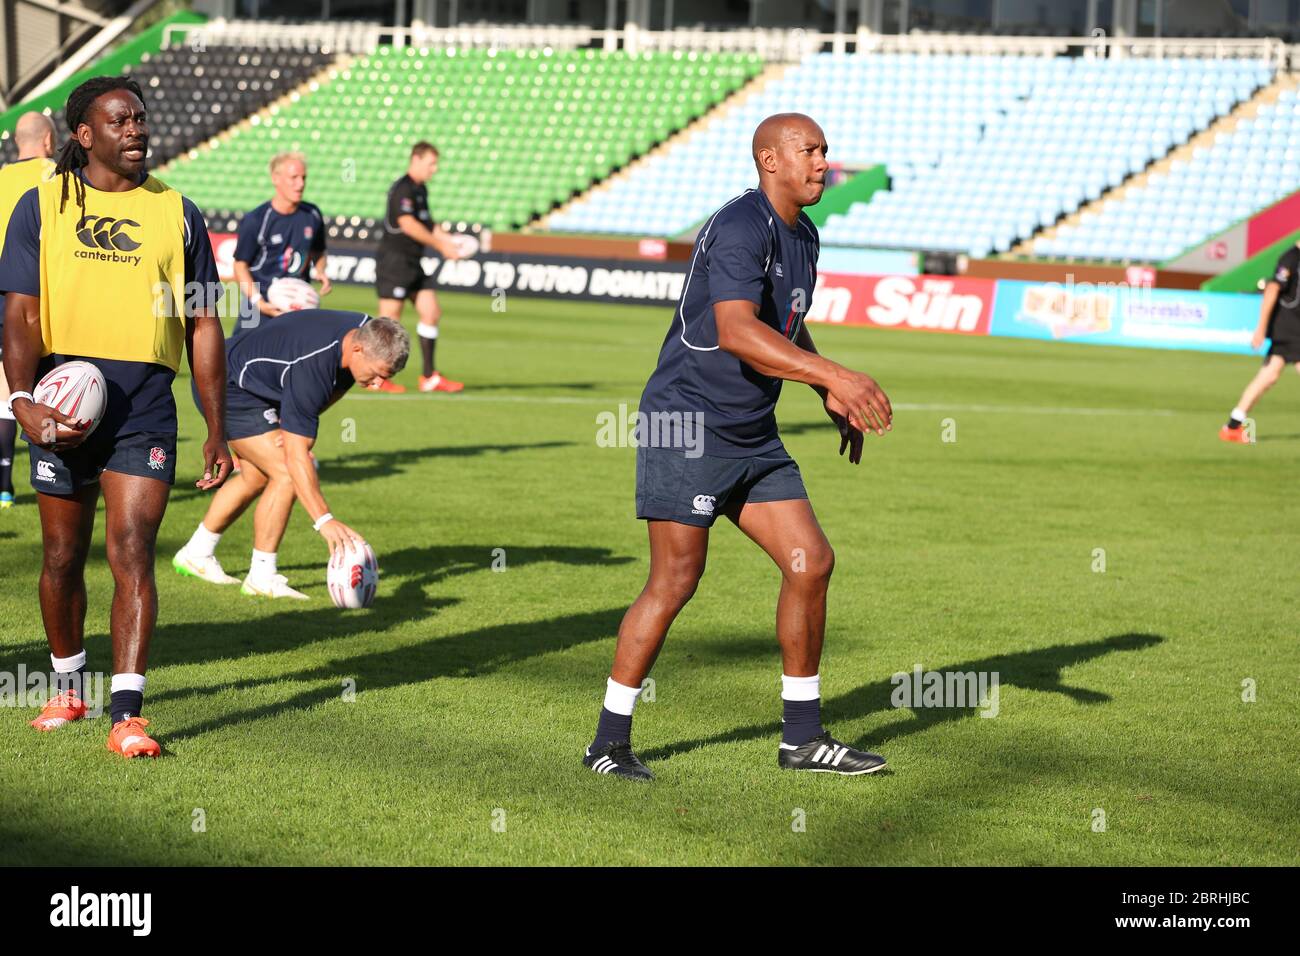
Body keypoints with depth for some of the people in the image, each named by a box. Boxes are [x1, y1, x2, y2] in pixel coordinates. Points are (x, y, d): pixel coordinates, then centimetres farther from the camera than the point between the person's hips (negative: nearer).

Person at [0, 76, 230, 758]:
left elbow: (203, 324, 10)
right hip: (62, 403, 1)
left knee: (132, 551, -11)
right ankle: (67, 689, 31)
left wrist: (216, 432, 7)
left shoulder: (176, 212, 7)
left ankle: (127, 715, -13)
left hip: (145, 407, -1)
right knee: (62, 554, 11)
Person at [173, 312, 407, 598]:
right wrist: (324, 520, -46)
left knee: (256, 478, 20)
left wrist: (301, 425, -11)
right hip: (228, 389, -9)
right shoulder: (311, 368, -39)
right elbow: (296, 457, -39)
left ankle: (195, 554, 36)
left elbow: (335, 385, 7)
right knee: (286, 475, -17)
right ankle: (262, 577, -7)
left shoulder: (365, 330, -15)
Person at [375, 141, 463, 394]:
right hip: (394, 259, -9)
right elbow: (408, 224, -24)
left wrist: (449, 241, 16)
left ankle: (429, 377, 10)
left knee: (431, 313, 6)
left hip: (413, 263, 9)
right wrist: (440, 245, -21)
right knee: (390, 318, -5)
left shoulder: (420, 189, 16)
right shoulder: (403, 189, -14)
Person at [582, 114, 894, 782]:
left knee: (811, 562, 3)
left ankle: (803, 738, 13)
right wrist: (834, 374, -40)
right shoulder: (740, 229, -18)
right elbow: (736, 331, -33)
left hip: (753, 438, 9)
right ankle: (609, 743, 5)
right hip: (687, 424, -9)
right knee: (675, 582, -8)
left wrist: (830, 396, 21)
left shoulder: (802, 236, 13)